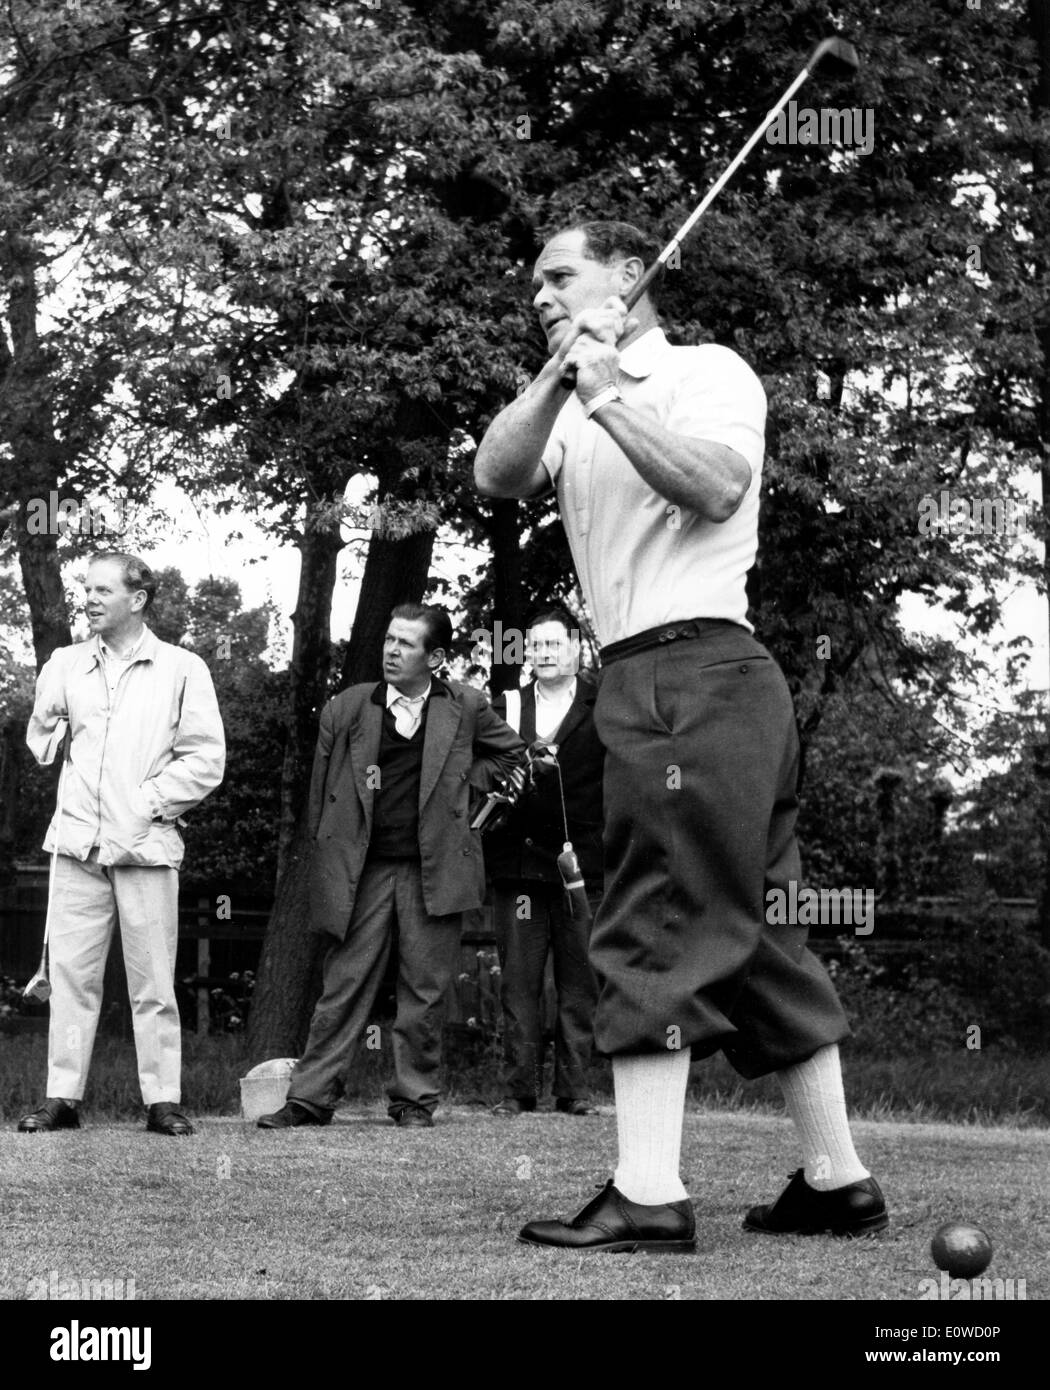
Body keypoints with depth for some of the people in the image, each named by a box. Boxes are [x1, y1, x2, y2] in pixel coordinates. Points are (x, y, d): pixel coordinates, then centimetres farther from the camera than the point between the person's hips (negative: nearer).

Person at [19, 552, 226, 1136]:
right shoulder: (66, 664, 12)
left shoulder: (182, 669, 3)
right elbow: (41, 738, 24)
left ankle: (164, 1100, 5)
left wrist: (148, 803, -6)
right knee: (71, 973, 1)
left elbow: (206, 759, -1)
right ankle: (63, 1098, 5)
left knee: (153, 980, 0)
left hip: (146, 843, -3)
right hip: (78, 844, 3)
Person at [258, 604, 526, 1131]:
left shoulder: (464, 707, 4)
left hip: (434, 867, 0)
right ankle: (310, 1097, 5)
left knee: (425, 989, 4)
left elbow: (510, 752, 18)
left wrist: (460, 785, 8)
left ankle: (415, 1100, 14)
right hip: (362, 869, 0)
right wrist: (328, 853, 6)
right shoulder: (346, 708, 5)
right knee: (344, 983, 0)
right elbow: (321, 787, 10)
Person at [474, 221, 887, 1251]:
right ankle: (836, 1179, 15)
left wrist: (609, 399, -15)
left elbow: (716, 486, -17)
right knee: (748, 936, 9)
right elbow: (495, 474, 3)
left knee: (653, 930, -13)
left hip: (696, 666, -8)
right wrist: (559, 378, -11)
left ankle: (648, 1194, -15)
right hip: (646, 685, 8)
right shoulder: (572, 412, 23)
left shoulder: (708, 371, 3)